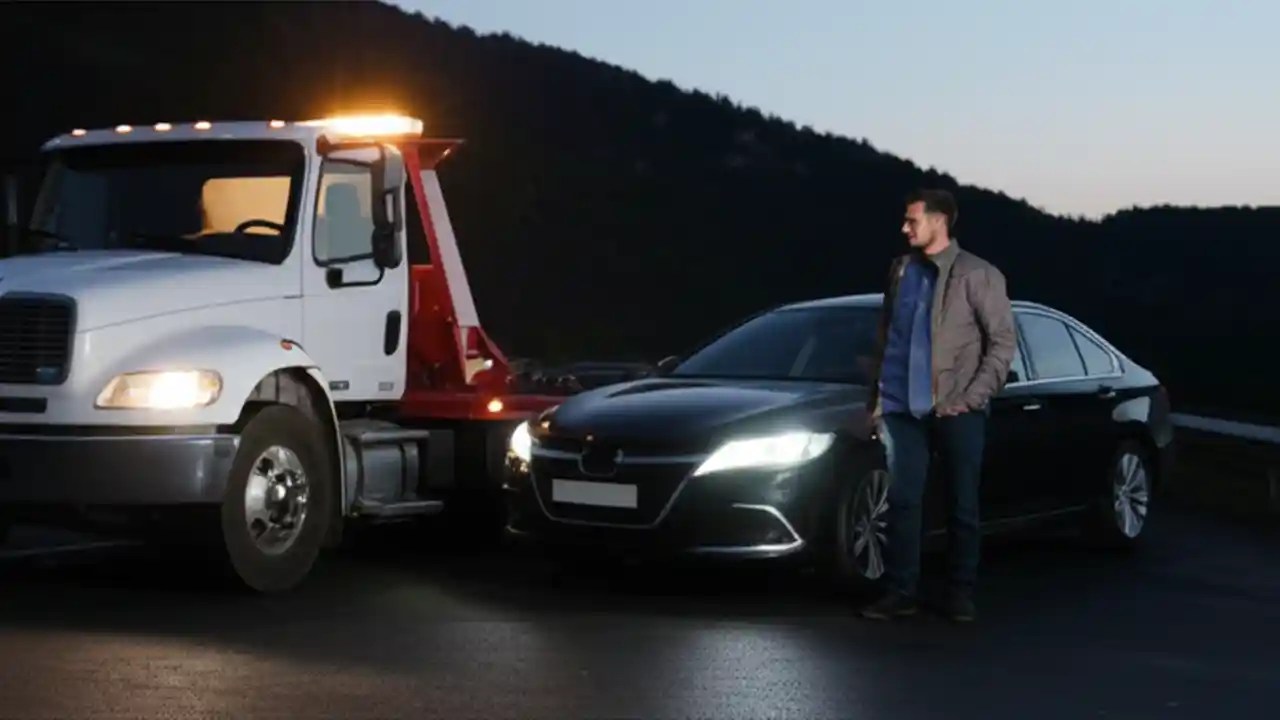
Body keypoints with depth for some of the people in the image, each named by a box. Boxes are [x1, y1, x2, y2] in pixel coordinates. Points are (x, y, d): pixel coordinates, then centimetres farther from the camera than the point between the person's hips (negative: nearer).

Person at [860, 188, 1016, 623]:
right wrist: (877, 399, 11)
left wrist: (971, 397, -12)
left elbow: (1003, 341, -5)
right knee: (902, 502, 1)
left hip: (956, 410, -4)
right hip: (903, 407, 4)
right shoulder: (901, 270, 11)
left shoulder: (977, 275, -4)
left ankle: (961, 594, 13)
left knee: (962, 506, 5)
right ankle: (900, 593, 6)